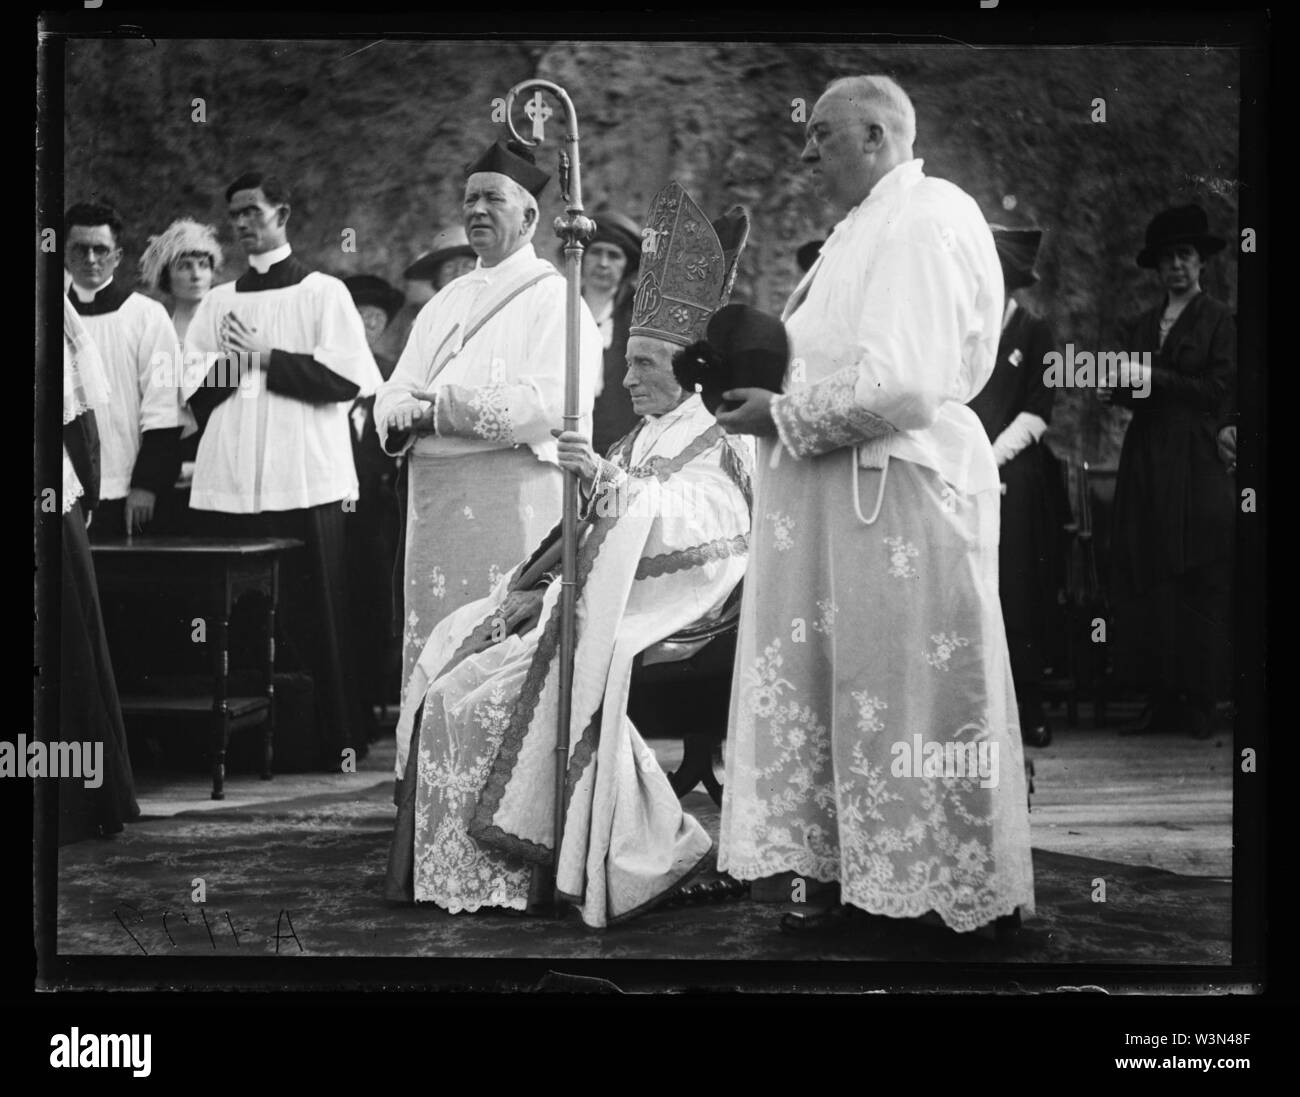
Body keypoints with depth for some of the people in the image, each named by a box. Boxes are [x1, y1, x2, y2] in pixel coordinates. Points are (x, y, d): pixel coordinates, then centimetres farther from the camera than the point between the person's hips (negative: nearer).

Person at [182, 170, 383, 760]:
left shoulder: (323, 292, 6)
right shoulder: (217, 302, 18)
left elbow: (348, 377, -7)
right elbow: (193, 394, 12)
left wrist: (265, 356, -9)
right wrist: (229, 362, -8)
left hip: (305, 484, -3)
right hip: (228, 487, 4)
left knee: (313, 617, -1)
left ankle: (334, 738, 6)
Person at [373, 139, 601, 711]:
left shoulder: (553, 297, -2)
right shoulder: (446, 303, 20)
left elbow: (553, 402, -16)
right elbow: (393, 398, 16)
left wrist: (446, 406, -13)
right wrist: (409, 414, -9)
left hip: (514, 505, -6)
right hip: (434, 504, 7)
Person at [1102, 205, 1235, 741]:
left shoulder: (1218, 320, 2)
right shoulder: (1141, 326, 17)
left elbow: (1217, 390, -6)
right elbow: (1138, 394, 15)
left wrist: (1153, 378, -10)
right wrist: (1116, 391, -6)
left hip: (1196, 463, -5)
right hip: (1146, 465, 5)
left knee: (1200, 586, -4)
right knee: (1146, 584, 1)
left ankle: (1200, 702, 1)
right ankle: (1163, 701, 5)